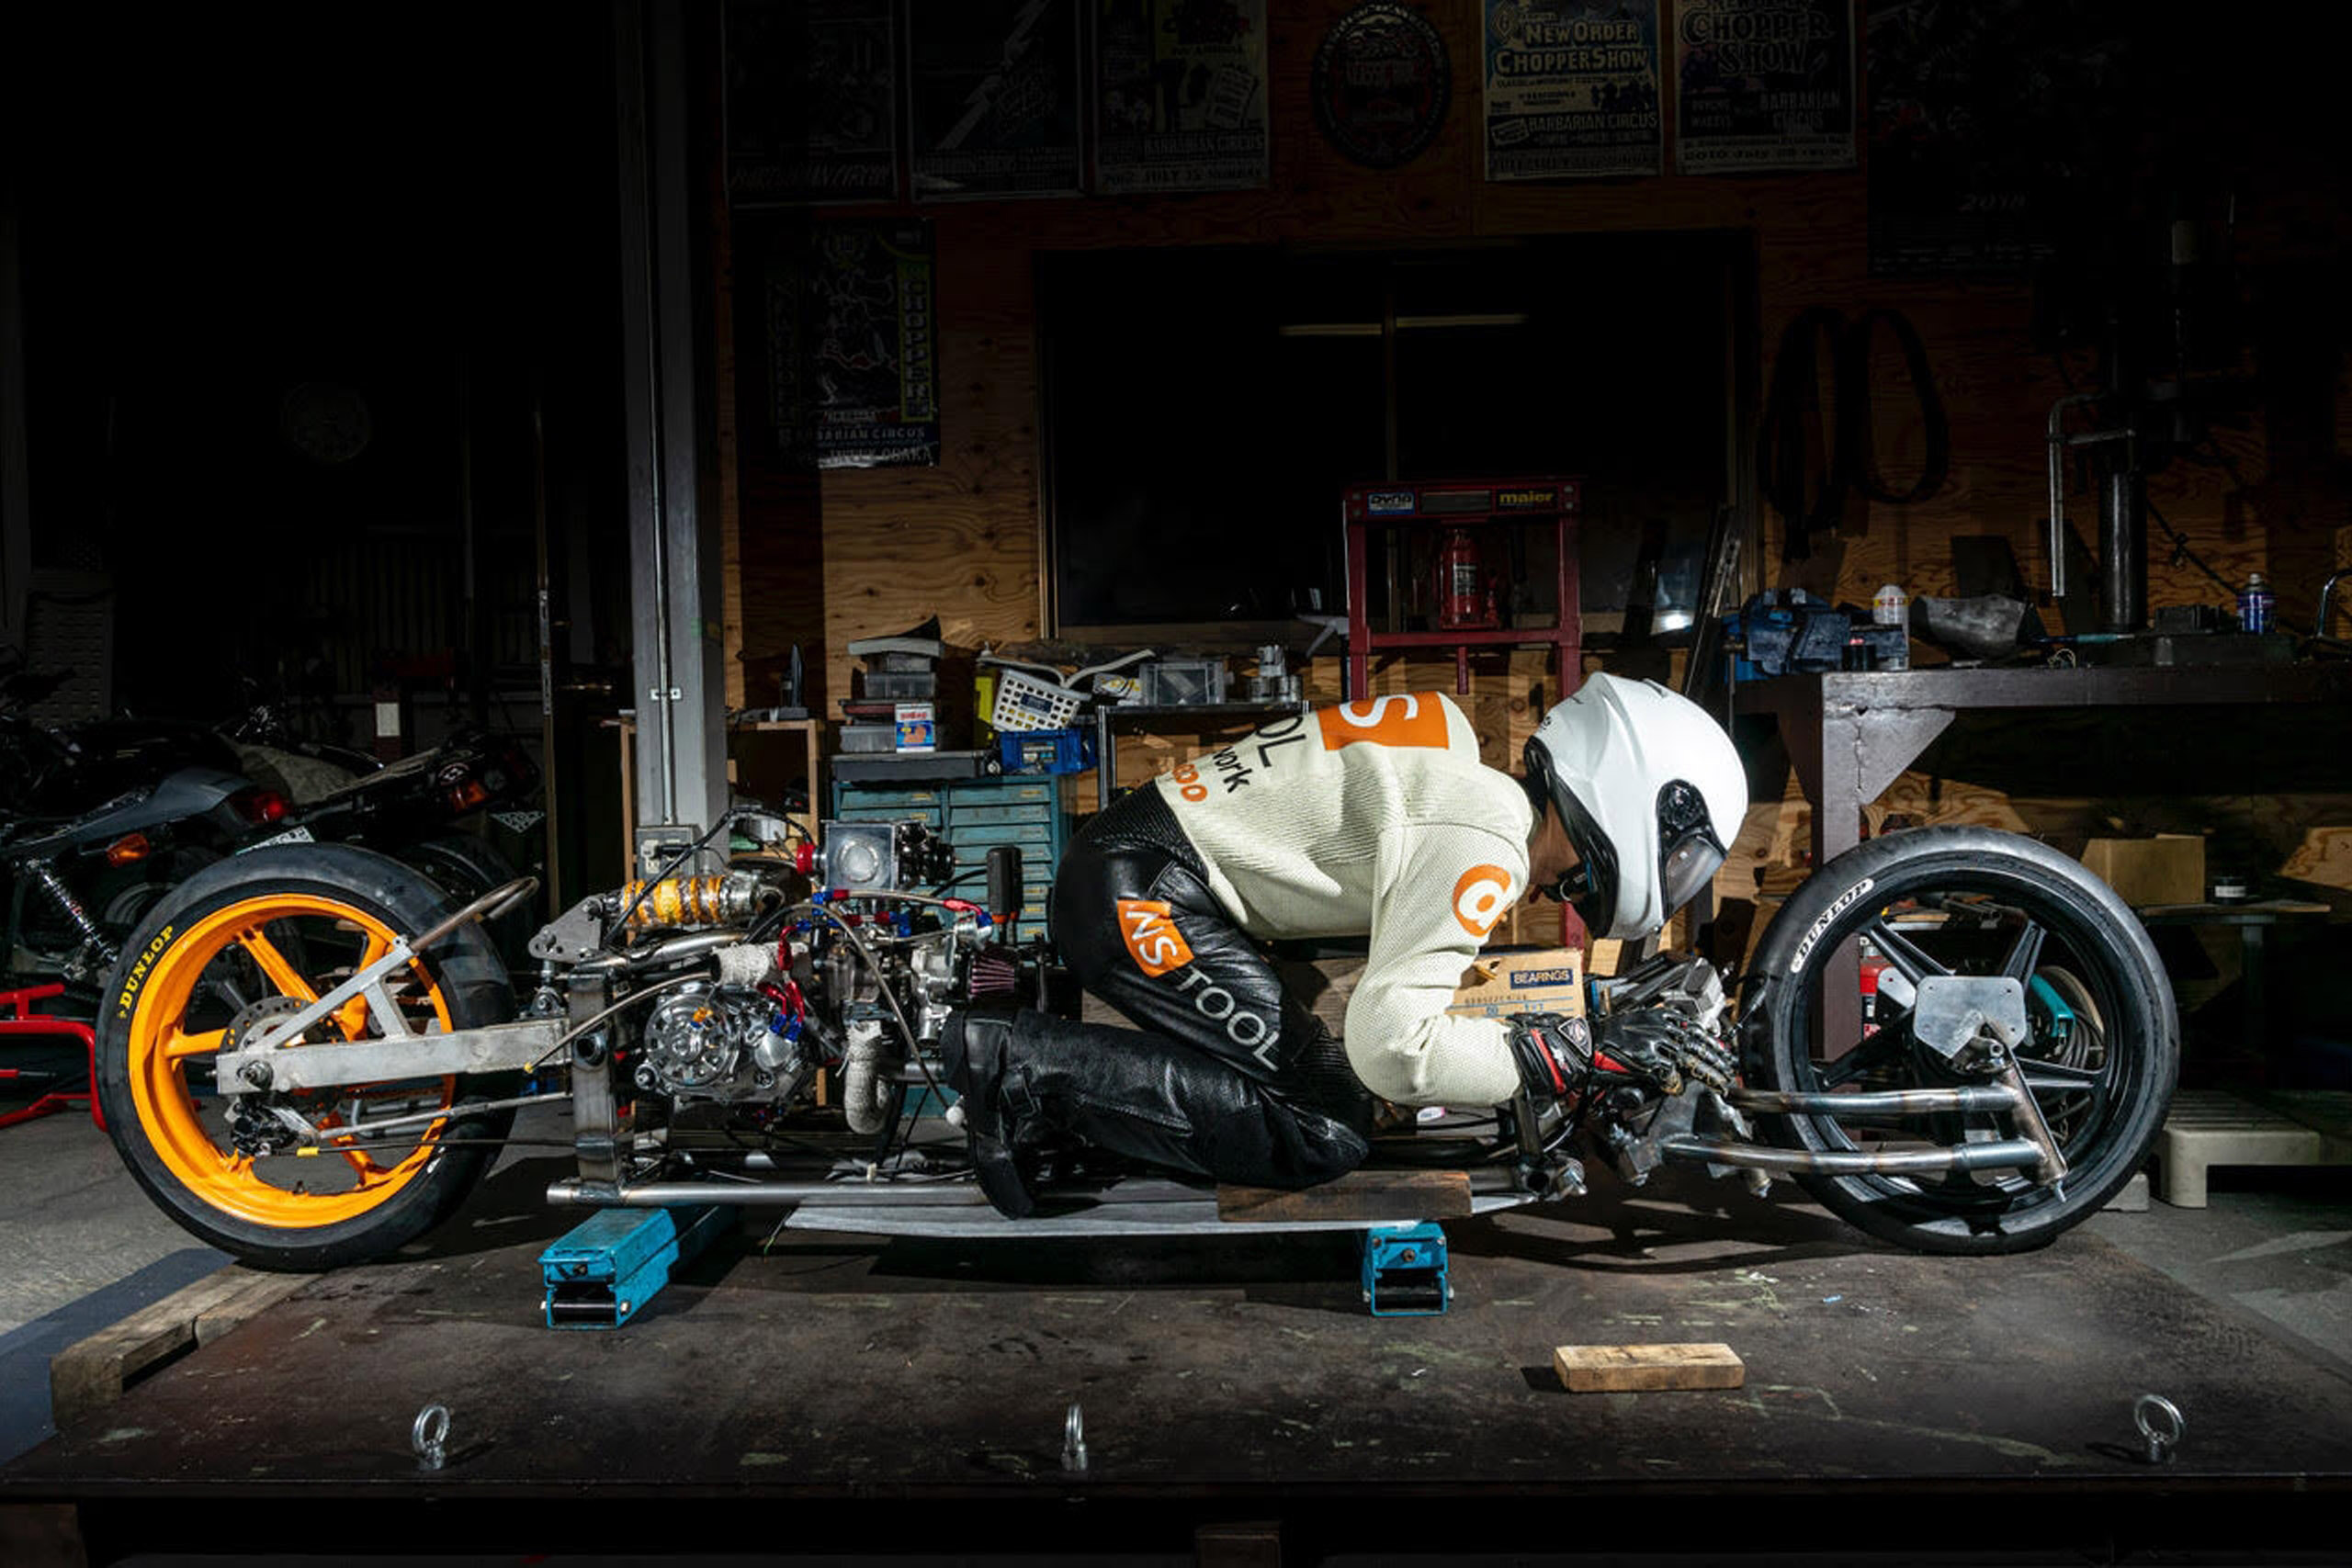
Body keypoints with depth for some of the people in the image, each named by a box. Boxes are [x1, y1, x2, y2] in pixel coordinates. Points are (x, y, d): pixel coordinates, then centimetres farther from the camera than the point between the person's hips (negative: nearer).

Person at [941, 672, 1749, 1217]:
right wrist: (1584, 1051, -13)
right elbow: (1391, 1048, -21)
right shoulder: (1484, 846, -17)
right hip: (1143, 892, -10)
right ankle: (1030, 1068, -12)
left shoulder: (1453, 758, 13)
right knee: (1325, 1135, -11)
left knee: (1320, 1077, 11)